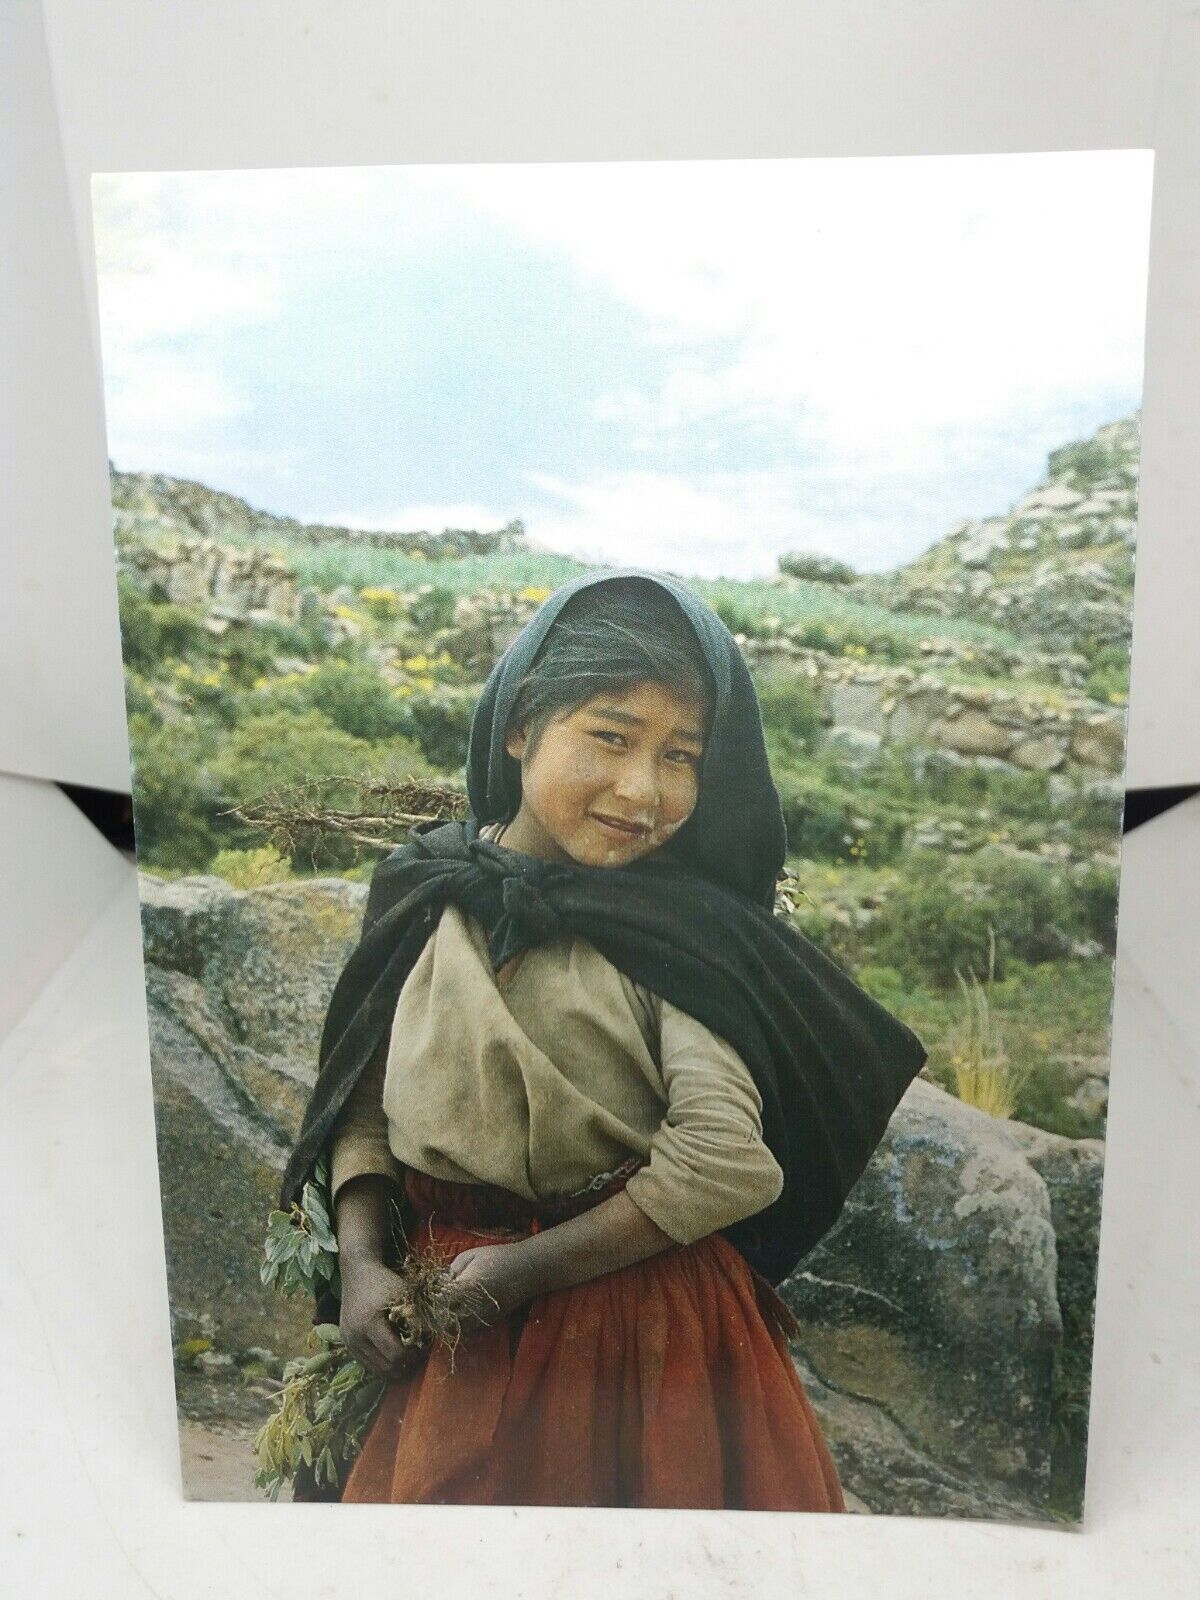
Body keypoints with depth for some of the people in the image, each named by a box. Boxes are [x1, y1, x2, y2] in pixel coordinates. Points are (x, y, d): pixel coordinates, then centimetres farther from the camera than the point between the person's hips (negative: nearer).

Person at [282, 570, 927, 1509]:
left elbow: (722, 1159, -19)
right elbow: (361, 1099, 4)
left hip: (647, 1322, -2)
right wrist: (362, 1263, -7)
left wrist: (531, 1267, -17)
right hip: (455, 1335, 3)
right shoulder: (421, 896, -4)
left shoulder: (680, 928, -13)